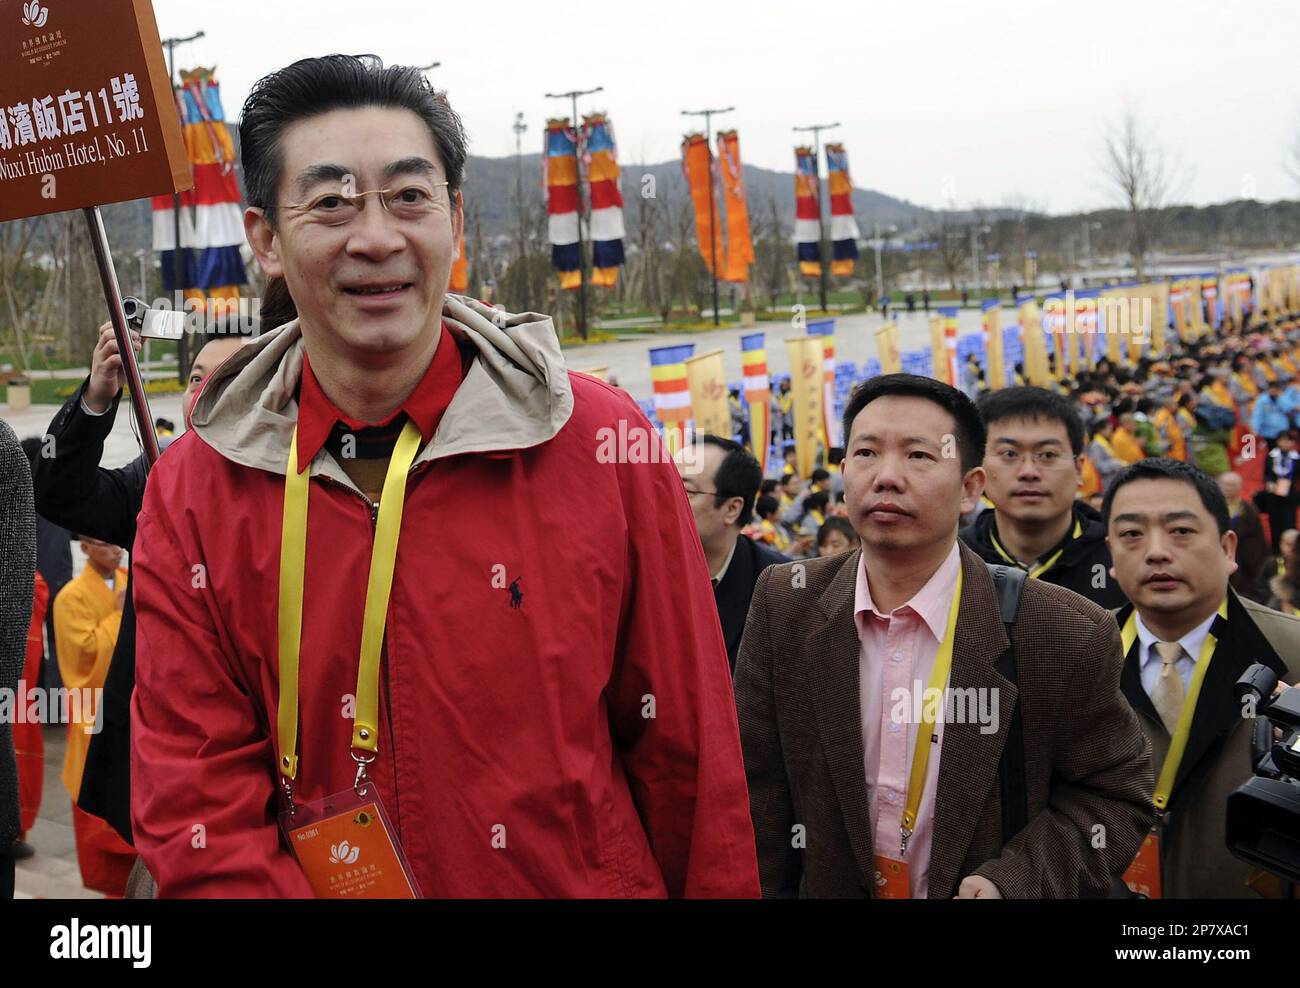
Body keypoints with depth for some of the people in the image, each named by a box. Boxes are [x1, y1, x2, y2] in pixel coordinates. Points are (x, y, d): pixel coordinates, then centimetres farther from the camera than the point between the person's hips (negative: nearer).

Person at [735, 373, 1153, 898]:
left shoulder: (1069, 635, -18)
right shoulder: (784, 605, -11)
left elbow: (1115, 794, -8)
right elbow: (759, 791, -6)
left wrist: (1013, 881, -21)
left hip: (975, 890, -2)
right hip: (826, 886, 2)